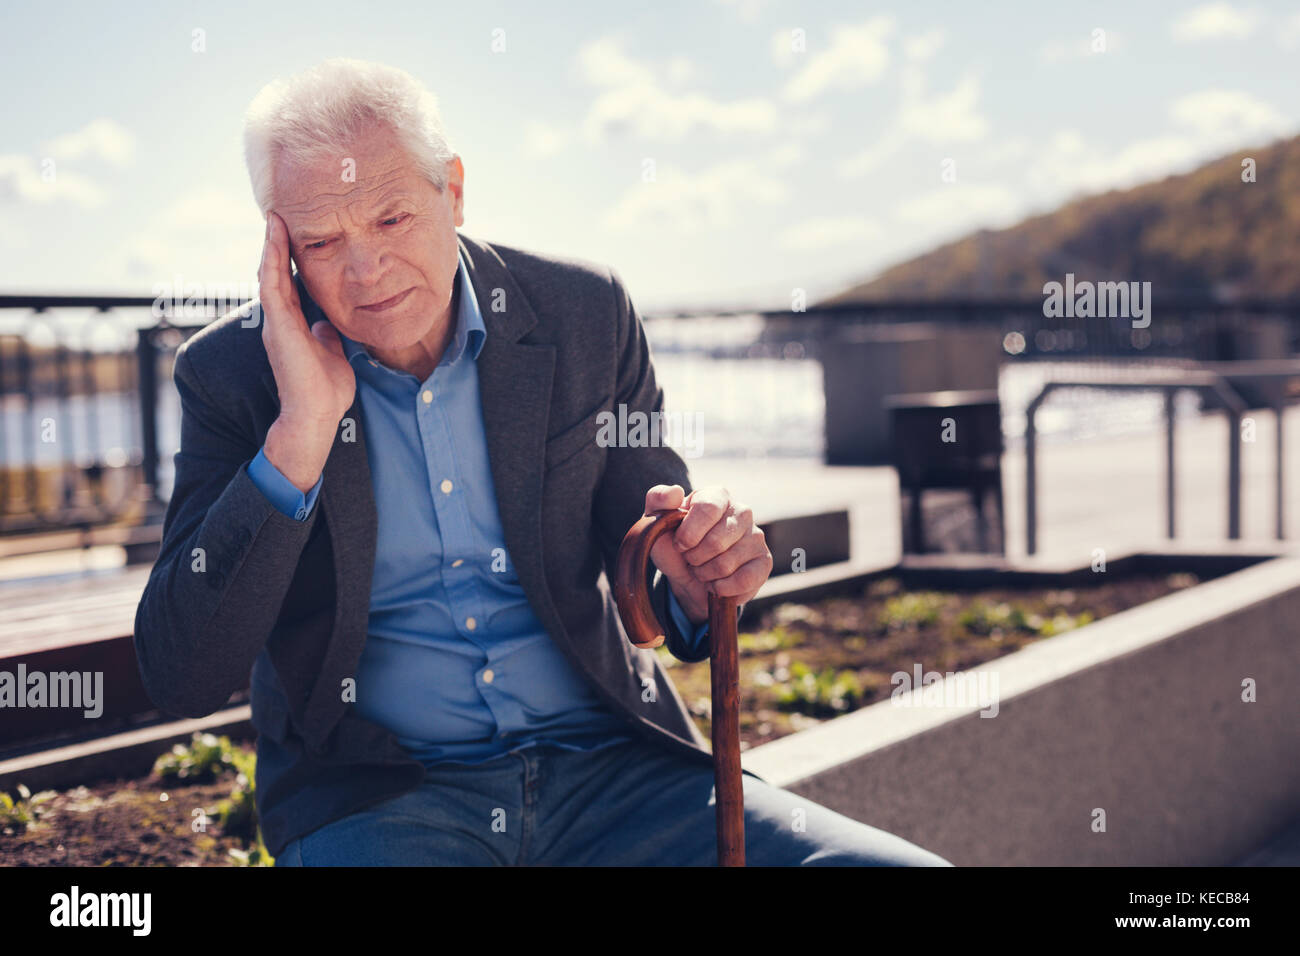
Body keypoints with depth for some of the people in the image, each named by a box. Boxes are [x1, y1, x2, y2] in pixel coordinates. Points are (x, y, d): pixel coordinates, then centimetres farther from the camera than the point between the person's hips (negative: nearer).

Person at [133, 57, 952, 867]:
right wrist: (301, 432, -17)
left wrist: (696, 583, -14)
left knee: (891, 865, -20)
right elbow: (182, 679, -10)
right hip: (375, 799, -1)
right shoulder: (232, 373, -1)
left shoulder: (584, 314, 3)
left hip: (606, 765, 2)